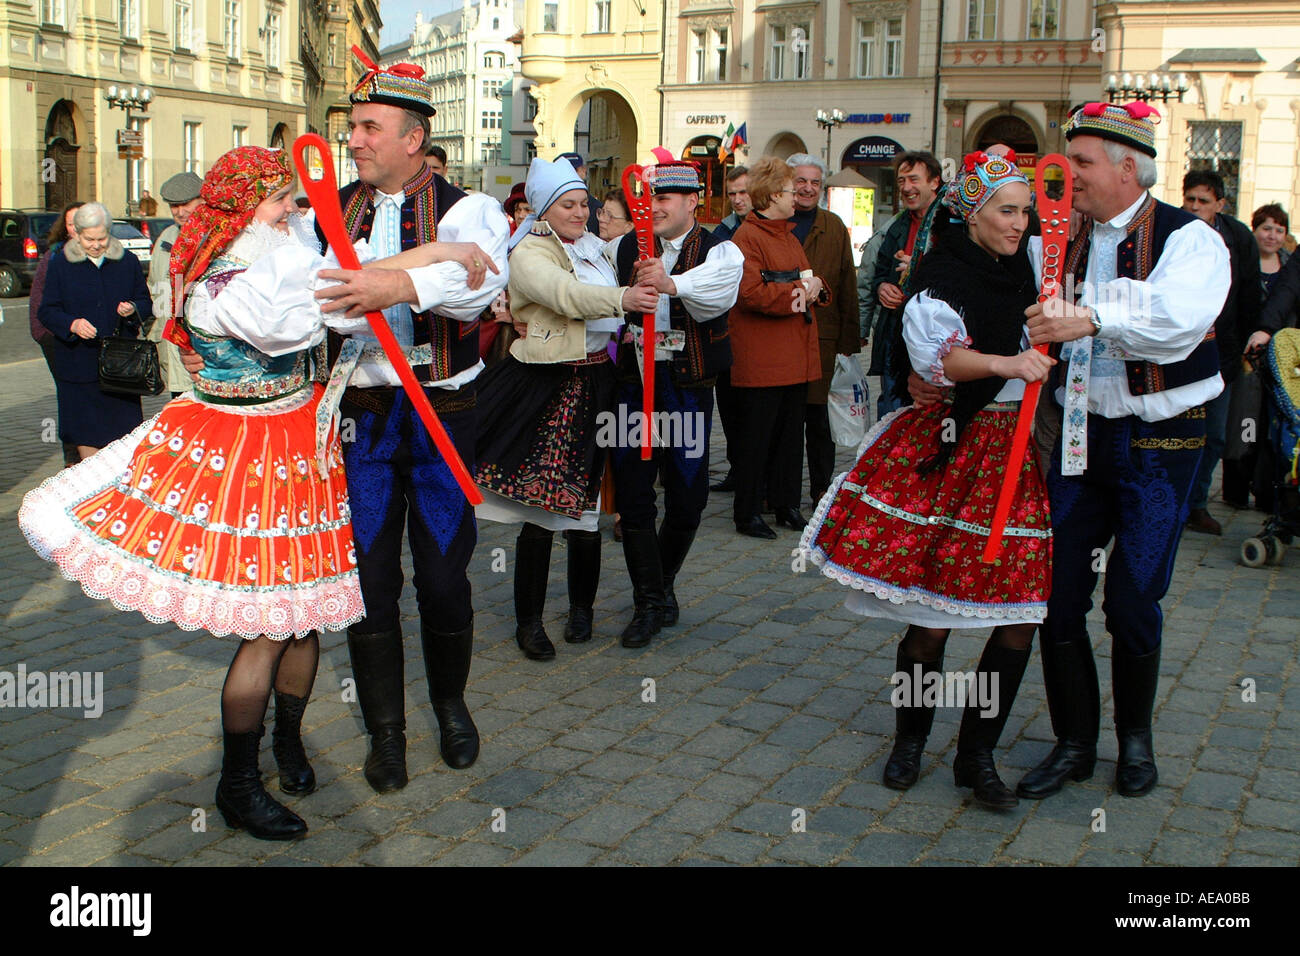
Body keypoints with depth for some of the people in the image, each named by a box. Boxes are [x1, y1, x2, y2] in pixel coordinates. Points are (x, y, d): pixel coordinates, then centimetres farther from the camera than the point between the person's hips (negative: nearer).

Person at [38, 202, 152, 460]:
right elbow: (46, 311, 0)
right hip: (78, 364, 0)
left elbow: (146, 303, 12)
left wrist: (133, 310, -12)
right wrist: (72, 324, -20)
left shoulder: (127, 262, 5)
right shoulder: (60, 264, 1)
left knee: (123, 428, 1)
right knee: (84, 430, 5)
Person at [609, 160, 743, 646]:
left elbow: (717, 297, -26)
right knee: (632, 492, -1)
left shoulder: (720, 252, -3)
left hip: (688, 386, -2)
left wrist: (672, 284, -44)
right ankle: (649, 603, 9)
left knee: (687, 497, 5)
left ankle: (662, 584, 30)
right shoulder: (621, 249, 7)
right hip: (633, 382, 2)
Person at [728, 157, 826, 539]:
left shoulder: (789, 236, 19)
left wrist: (815, 286, 0)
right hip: (761, 360, -9)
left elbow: (808, 277, 23)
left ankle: (786, 504, 23)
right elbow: (750, 292, -22)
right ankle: (747, 512, 6)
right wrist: (798, 291, -16)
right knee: (756, 433, -3)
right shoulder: (747, 237, -11)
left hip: (795, 357, 9)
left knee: (791, 431, 13)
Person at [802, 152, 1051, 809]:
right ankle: (910, 741, 22)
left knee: (1021, 617, 0)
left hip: (1017, 449, 6)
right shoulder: (941, 278, -6)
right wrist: (1004, 363, -37)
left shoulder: (1020, 271, 13)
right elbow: (938, 354, -23)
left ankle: (977, 754, 15)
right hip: (948, 450, -6)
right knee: (933, 617, -3)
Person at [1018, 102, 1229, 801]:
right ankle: (1075, 743, 19)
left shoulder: (1189, 239, -9)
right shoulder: (1061, 243, 9)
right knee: (1057, 592, 3)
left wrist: (1093, 317, -44)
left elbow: (1178, 313, -30)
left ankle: (1135, 737, 26)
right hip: (1079, 434, 5)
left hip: (1159, 442, -5)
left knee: (1134, 603, 1)